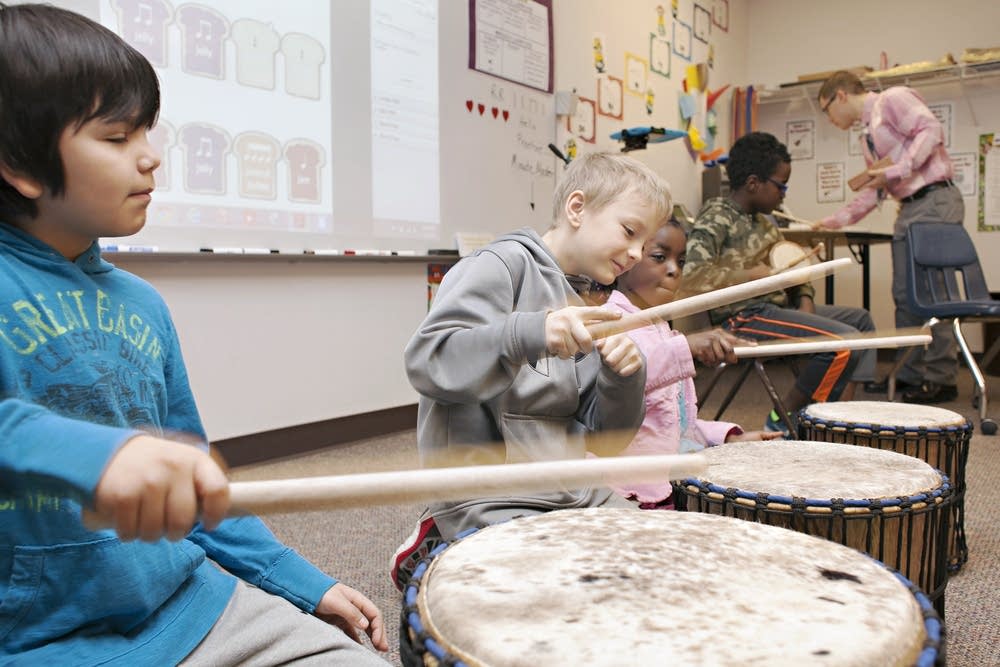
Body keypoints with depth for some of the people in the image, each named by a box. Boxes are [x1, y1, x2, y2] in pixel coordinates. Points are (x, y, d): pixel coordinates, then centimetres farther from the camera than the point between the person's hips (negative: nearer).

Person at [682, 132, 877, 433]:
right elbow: (692, 276, -28)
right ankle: (784, 419, -4)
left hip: (776, 305, 11)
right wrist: (751, 275, -25)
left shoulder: (761, 221, 14)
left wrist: (804, 299, 3)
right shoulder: (715, 219, -15)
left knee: (860, 318, 19)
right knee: (845, 341, -19)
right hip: (743, 316, -10)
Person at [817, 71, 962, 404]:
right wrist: (833, 221, 18)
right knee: (905, 295, 7)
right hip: (909, 208, 9)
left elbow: (931, 129, -14)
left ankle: (941, 379, -5)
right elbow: (874, 191, 23)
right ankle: (909, 374, 13)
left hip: (935, 201, -9)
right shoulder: (867, 137, 24)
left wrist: (897, 170, -20)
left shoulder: (894, 99, 0)